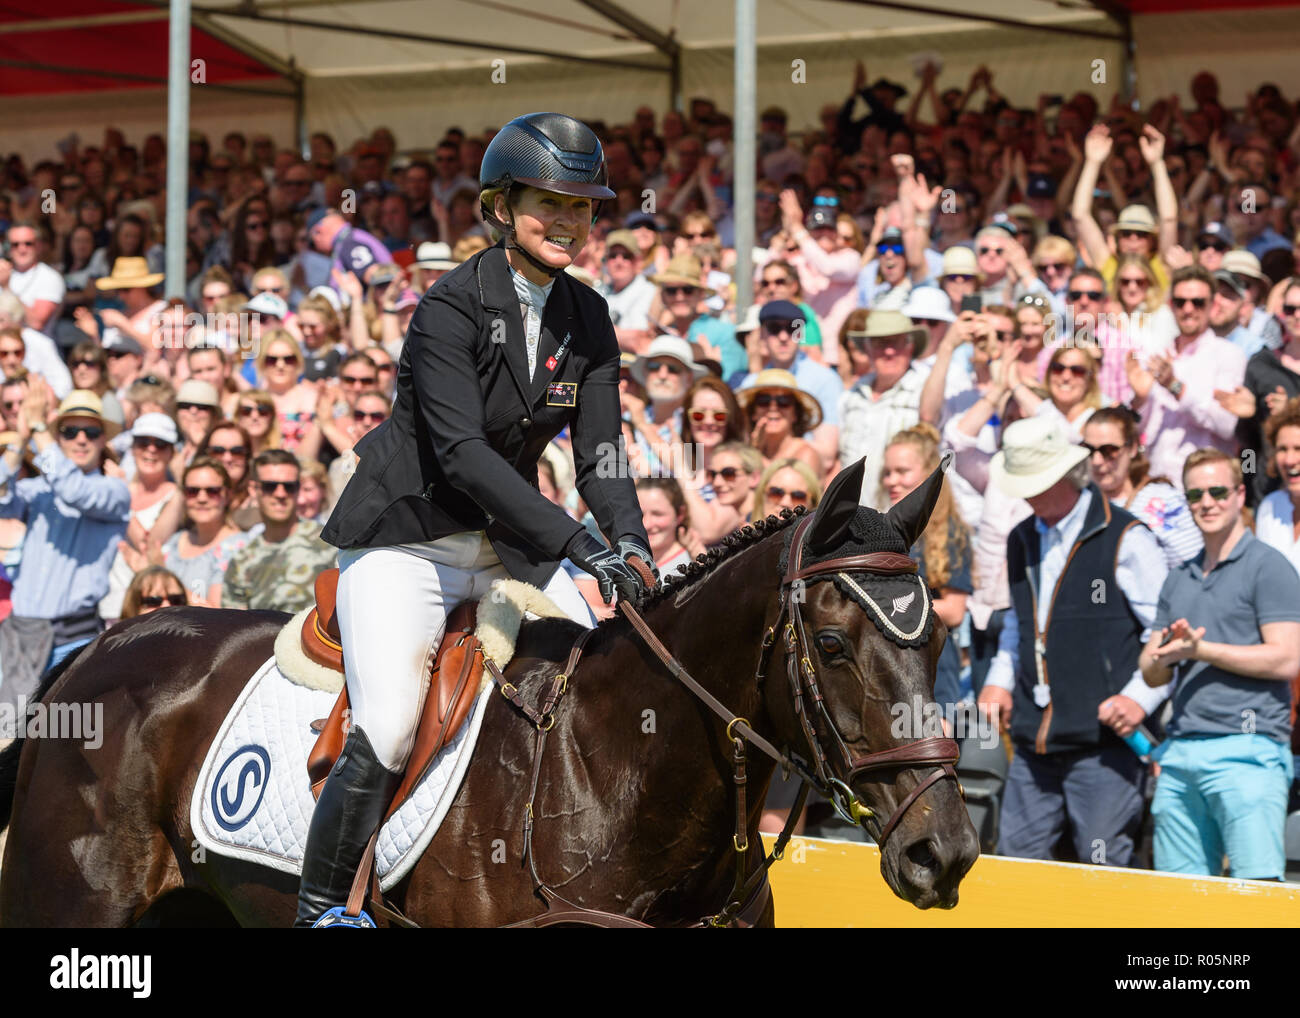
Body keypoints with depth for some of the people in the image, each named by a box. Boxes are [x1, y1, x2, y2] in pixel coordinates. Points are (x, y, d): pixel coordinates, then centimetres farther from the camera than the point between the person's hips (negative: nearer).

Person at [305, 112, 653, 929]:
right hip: (407, 541, -6)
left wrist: (630, 541, -21)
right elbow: (462, 451, -27)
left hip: (510, 542, 6)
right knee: (386, 732, -20)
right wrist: (578, 544, -35)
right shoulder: (451, 308, -18)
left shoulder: (587, 319, 2)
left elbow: (599, 450, 0)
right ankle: (321, 908, -6)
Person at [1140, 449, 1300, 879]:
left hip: (1247, 749, -7)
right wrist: (1165, 656, -4)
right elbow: (1151, 672, 20)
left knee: (1257, 885, -14)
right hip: (1181, 753, 7)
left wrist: (1201, 650, -13)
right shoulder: (1179, 579, 22)